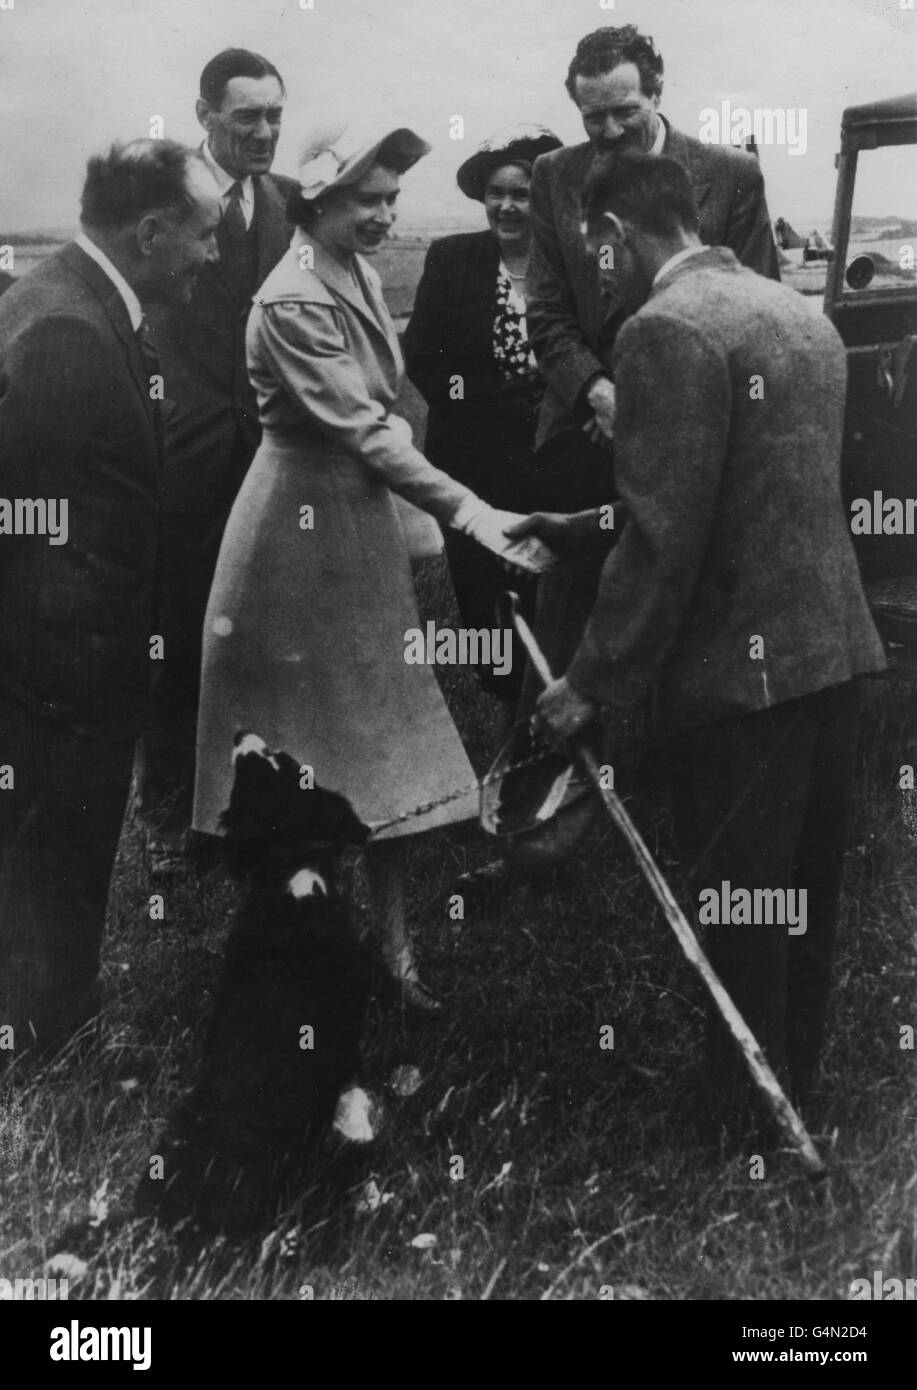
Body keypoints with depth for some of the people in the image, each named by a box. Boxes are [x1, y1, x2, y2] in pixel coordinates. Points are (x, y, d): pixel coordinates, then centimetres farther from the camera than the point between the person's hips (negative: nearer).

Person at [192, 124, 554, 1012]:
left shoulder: (360, 272, 9)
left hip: (363, 513, 8)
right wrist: (466, 510, -32)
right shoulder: (293, 300, -19)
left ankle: (391, 944, 14)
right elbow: (361, 430, -26)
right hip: (307, 515, -8)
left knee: (382, 738, 7)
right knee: (308, 733, 3)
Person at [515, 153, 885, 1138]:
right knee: (804, 906, 20)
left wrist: (595, 682, -11)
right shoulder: (802, 315, 13)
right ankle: (795, 1109, 35)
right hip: (835, 649, 9)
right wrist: (579, 530, 23)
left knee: (739, 931, 5)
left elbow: (664, 536, -20)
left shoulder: (667, 330, -15)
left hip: (740, 670, -9)